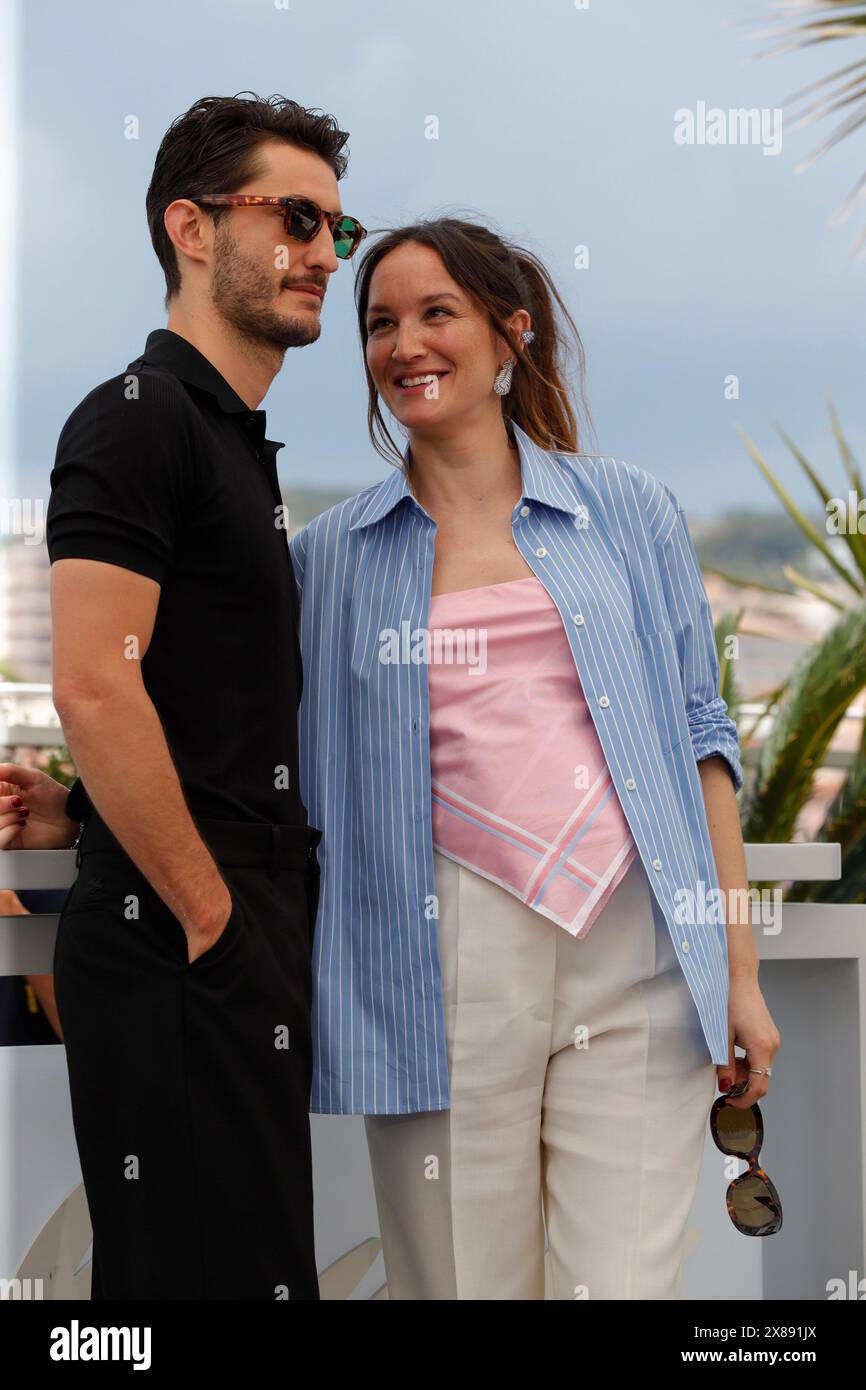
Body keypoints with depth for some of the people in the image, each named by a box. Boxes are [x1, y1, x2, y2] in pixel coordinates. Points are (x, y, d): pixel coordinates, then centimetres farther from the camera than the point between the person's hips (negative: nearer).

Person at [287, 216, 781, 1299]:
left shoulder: (628, 510, 9)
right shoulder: (330, 555, 10)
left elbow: (699, 732, 9)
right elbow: (302, 777, 15)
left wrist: (739, 969, 5)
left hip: (636, 951, 0)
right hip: (446, 963, 0)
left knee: (623, 1280, -3)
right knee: (461, 1281, 3)